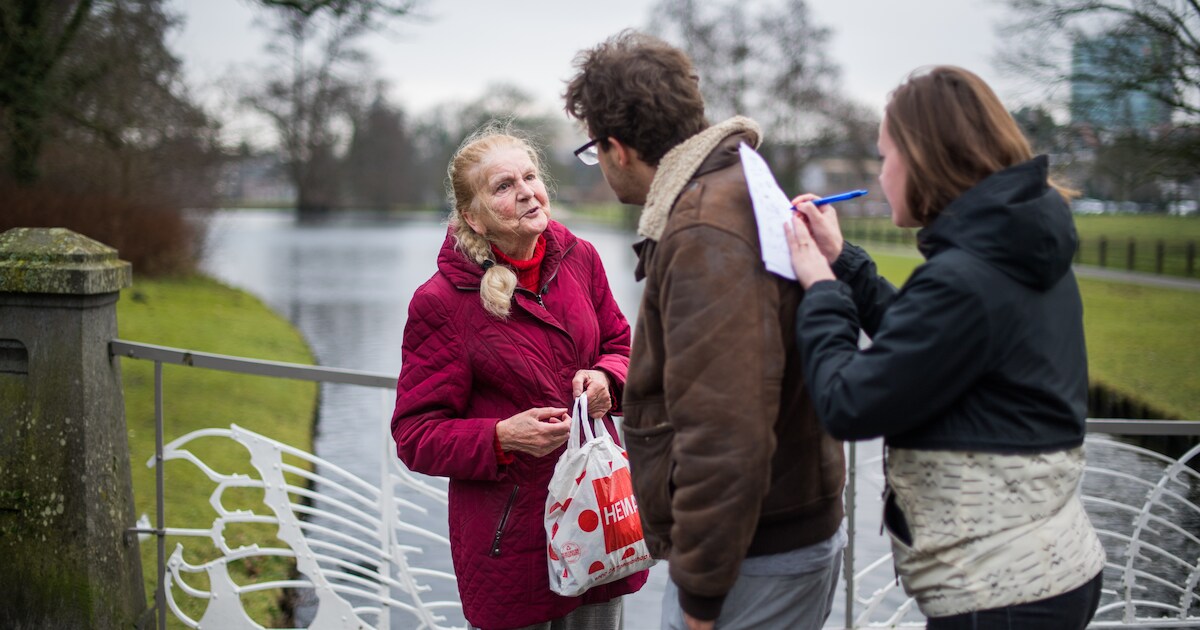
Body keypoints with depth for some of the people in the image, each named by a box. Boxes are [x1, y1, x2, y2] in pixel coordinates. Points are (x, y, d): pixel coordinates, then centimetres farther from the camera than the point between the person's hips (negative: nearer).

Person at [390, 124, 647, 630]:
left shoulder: (578, 258, 2)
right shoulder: (441, 302, -13)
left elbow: (620, 342, 18)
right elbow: (415, 436, -10)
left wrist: (606, 379, -5)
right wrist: (501, 438, -25)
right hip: (508, 530, -5)